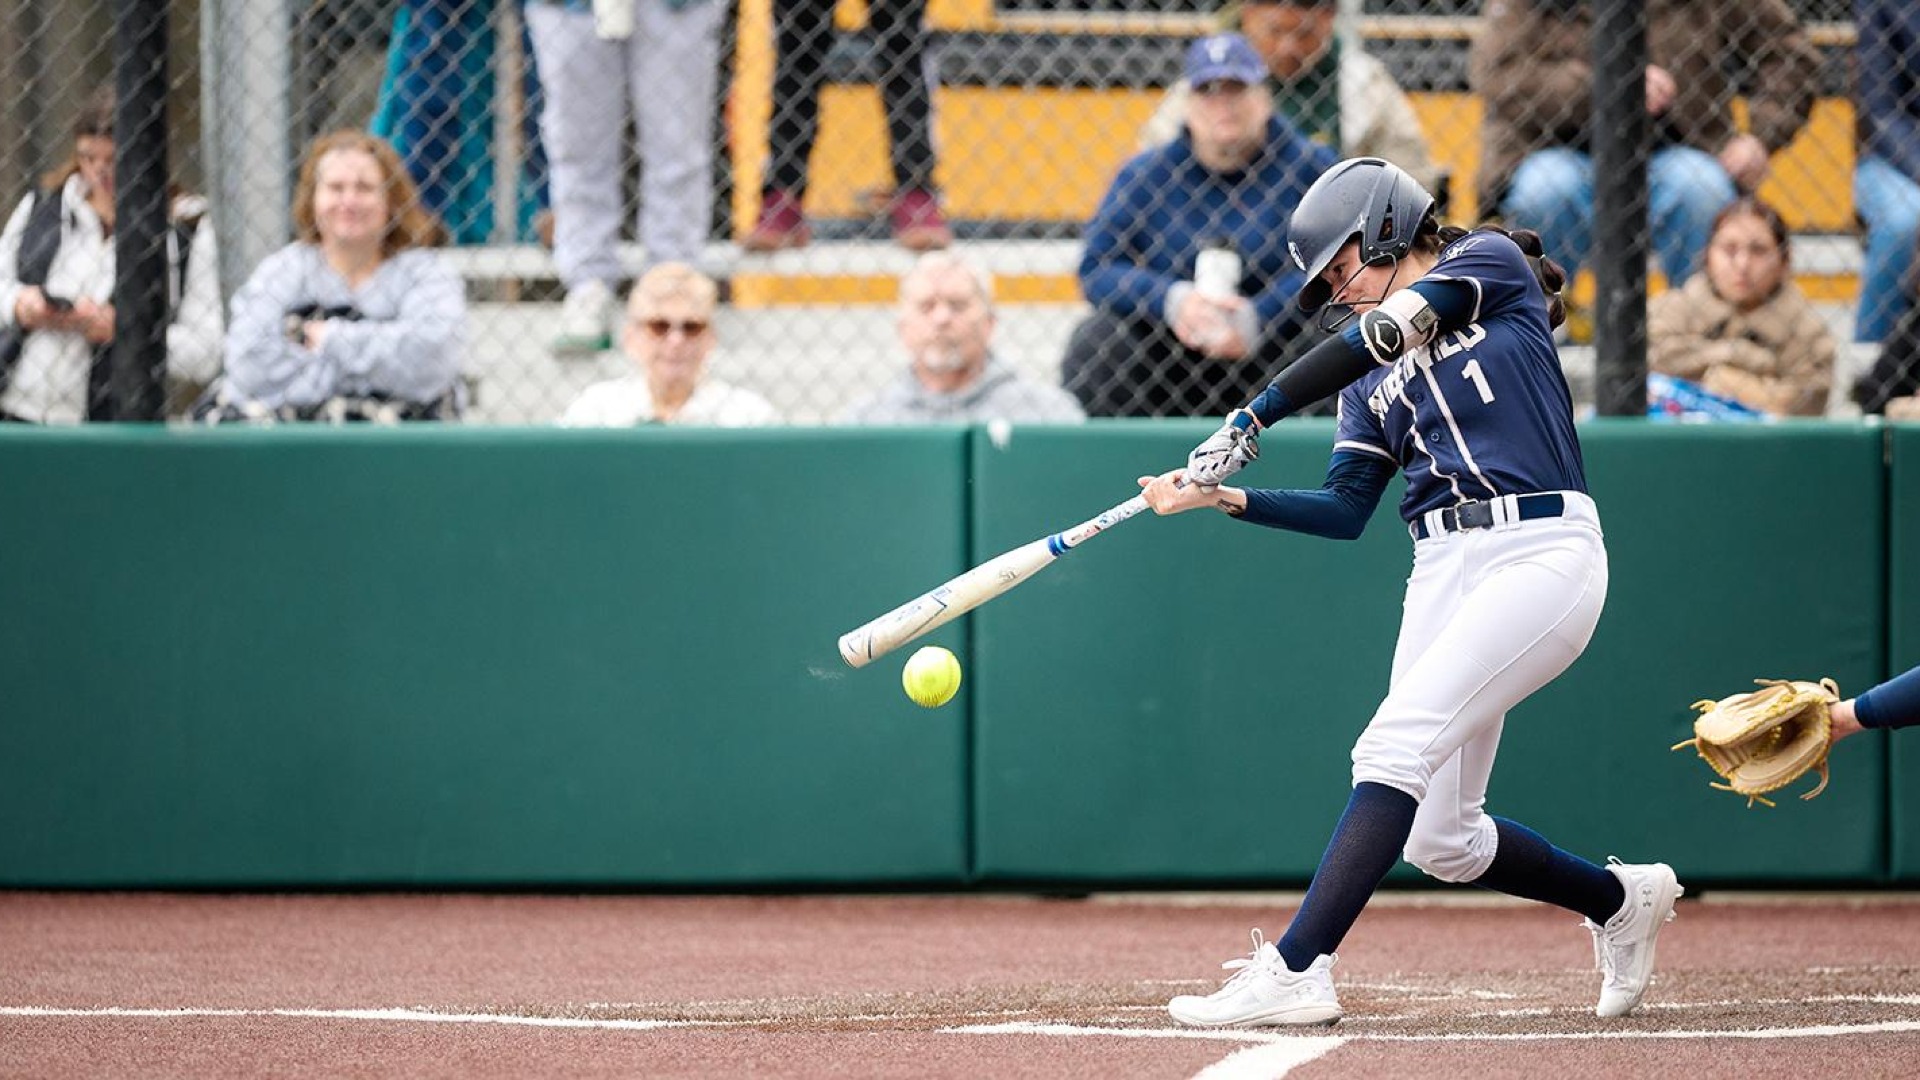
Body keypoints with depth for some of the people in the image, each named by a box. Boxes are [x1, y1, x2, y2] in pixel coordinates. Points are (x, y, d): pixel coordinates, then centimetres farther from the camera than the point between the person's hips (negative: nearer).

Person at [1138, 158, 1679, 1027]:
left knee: (1396, 746, -23)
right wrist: (1223, 497, -1)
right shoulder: (1375, 372, 21)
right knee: (1439, 840, 4)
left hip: (1542, 554, -8)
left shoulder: (1492, 265, 3)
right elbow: (1345, 512, 13)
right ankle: (1620, 901, 29)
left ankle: (1296, 971, -29)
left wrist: (1250, 421, -15)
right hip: (1445, 572, 8)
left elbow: (1388, 330, -13)